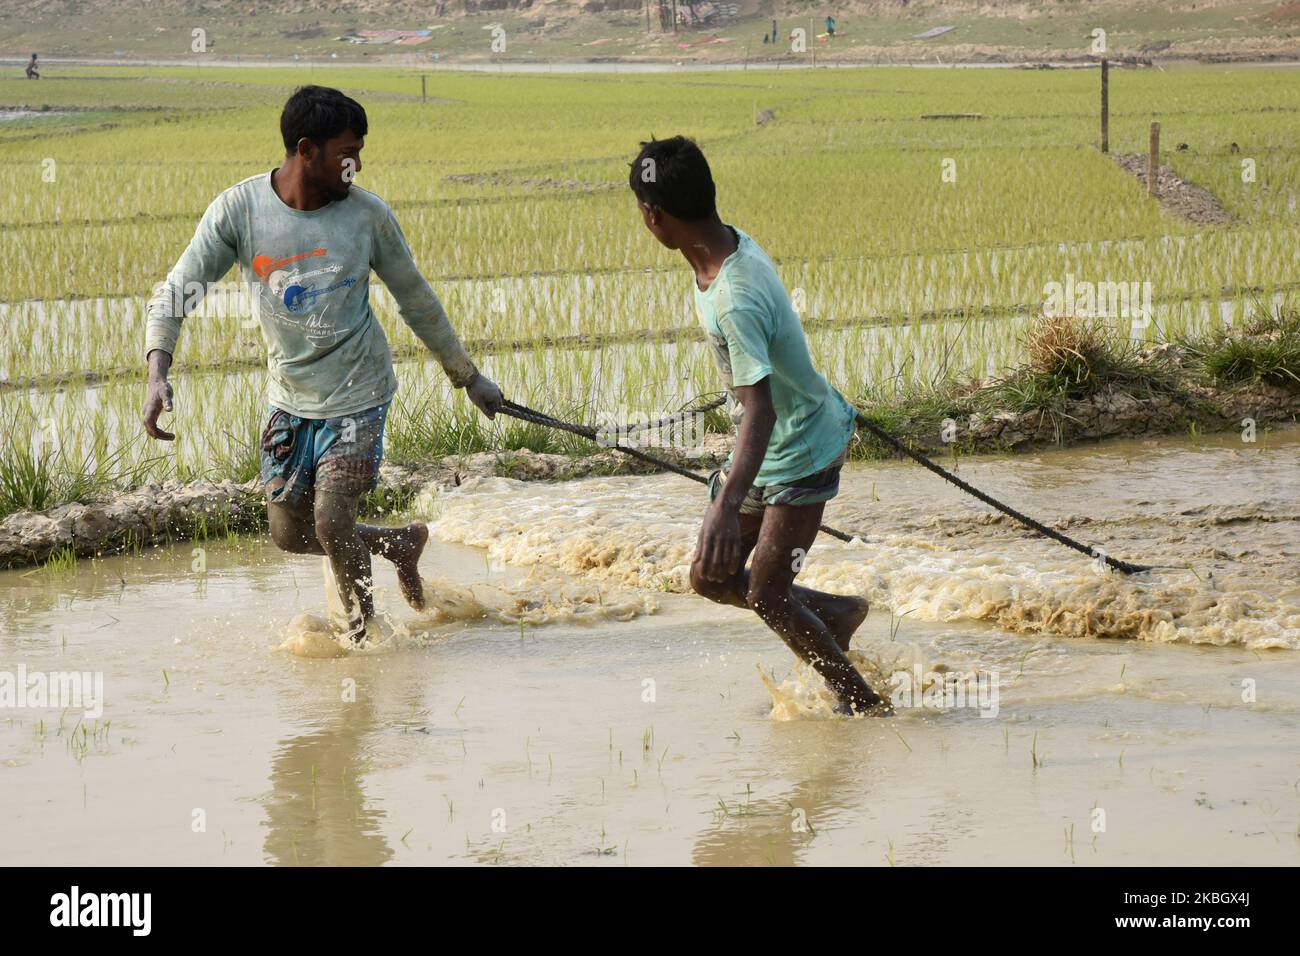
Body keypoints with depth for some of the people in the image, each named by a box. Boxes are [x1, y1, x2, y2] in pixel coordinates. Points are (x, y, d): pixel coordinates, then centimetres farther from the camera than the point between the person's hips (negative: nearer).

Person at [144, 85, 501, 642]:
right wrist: (158, 373, -27)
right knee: (290, 535, 9)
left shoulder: (368, 215, -11)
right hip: (290, 398, 3)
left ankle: (365, 632, 13)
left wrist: (467, 377, 12)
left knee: (331, 524, -13)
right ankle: (400, 544, 35)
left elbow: (416, 301, 3)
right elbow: (178, 290, -11)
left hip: (358, 395, -3)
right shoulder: (239, 209, -12)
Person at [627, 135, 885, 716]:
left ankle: (862, 701, 13)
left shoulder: (736, 301, -35)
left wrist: (727, 508, -48)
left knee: (766, 598, -4)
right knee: (713, 580, 10)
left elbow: (760, 411, -40)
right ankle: (840, 612, 30)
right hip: (766, 444, 9)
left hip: (801, 450, -9)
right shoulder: (729, 248, -6)